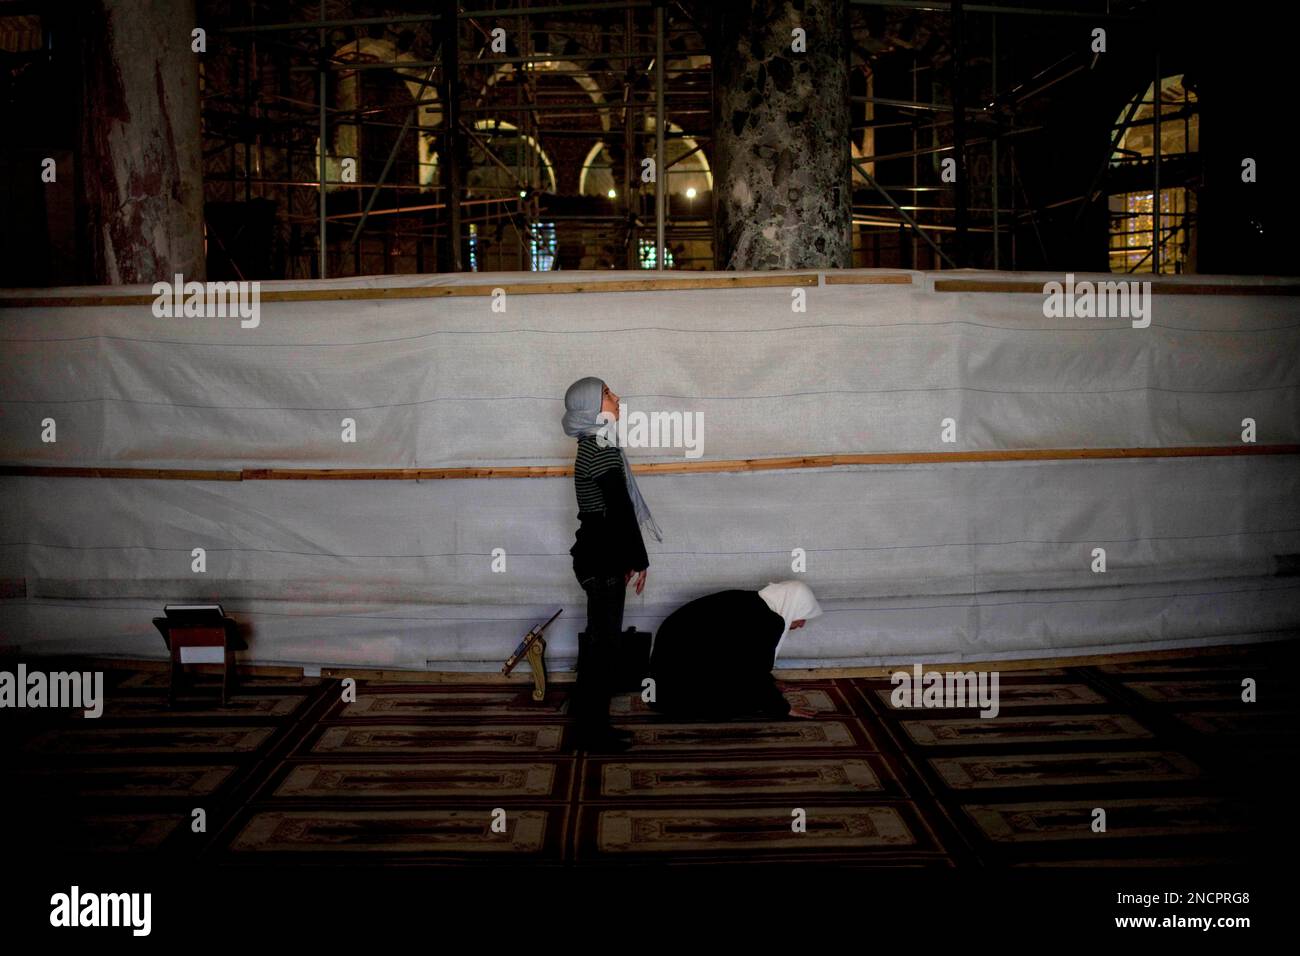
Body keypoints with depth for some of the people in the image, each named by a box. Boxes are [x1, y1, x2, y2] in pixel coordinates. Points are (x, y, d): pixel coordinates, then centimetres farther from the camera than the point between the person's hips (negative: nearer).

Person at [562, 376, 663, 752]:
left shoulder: (592, 446, 14)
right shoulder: (603, 449, -17)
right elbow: (621, 510, -18)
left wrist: (625, 558, 20)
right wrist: (639, 559, -11)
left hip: (597, 556, 10)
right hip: (603, 561, -10)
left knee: (598, 641, 16)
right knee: (603, 643, -2)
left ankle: (588, 721, 25)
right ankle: (594, 731, 7)